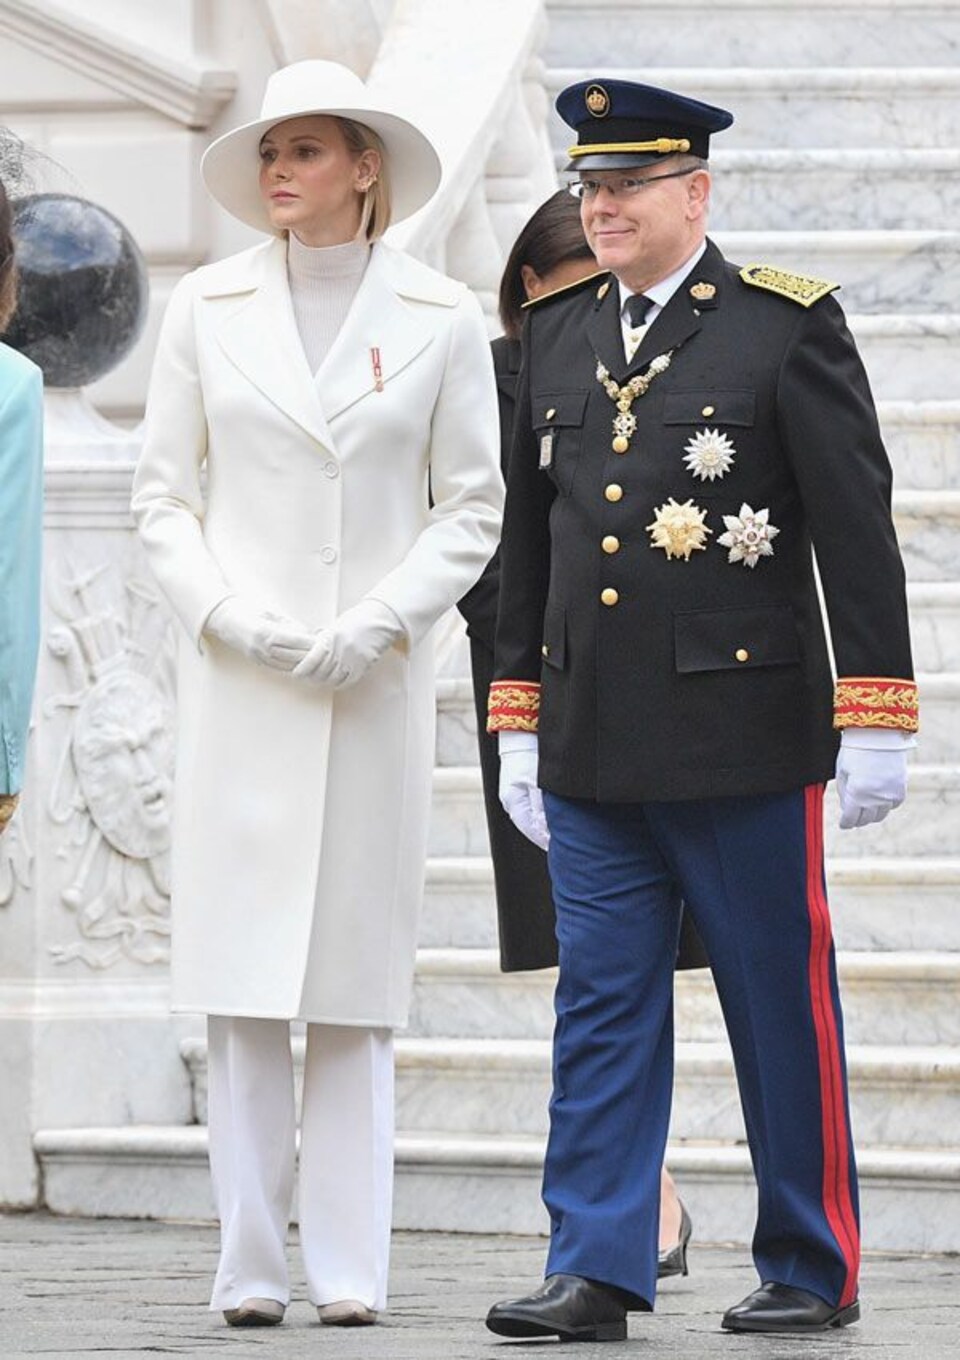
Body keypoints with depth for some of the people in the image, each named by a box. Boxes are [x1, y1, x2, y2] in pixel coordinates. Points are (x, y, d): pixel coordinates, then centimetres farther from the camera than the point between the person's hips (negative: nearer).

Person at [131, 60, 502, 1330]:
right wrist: (227, 615, -7)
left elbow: (472, 508, 5)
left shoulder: (440, 318, 4)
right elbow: (163, 495, 8)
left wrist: (381, 621, -8)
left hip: (375, 687, -1)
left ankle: (351, 1266, 3)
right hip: (238, 681, 1)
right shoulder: (208, 308, 6)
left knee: (357, 979, 0)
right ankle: (250, 1263, 0)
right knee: (242, 982, -3)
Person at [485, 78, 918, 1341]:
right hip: (594, 752, 5)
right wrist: (519, 724, 15)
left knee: (782, 1010, 3)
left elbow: (858, 536, -6)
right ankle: (595, 1272, 2)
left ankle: (813, 1271, 13)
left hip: (745, 741, -5)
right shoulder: (558, 336, 11)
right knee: (601, 1008, 2)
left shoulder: (789, 327, -4)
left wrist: (874, 724, -9)